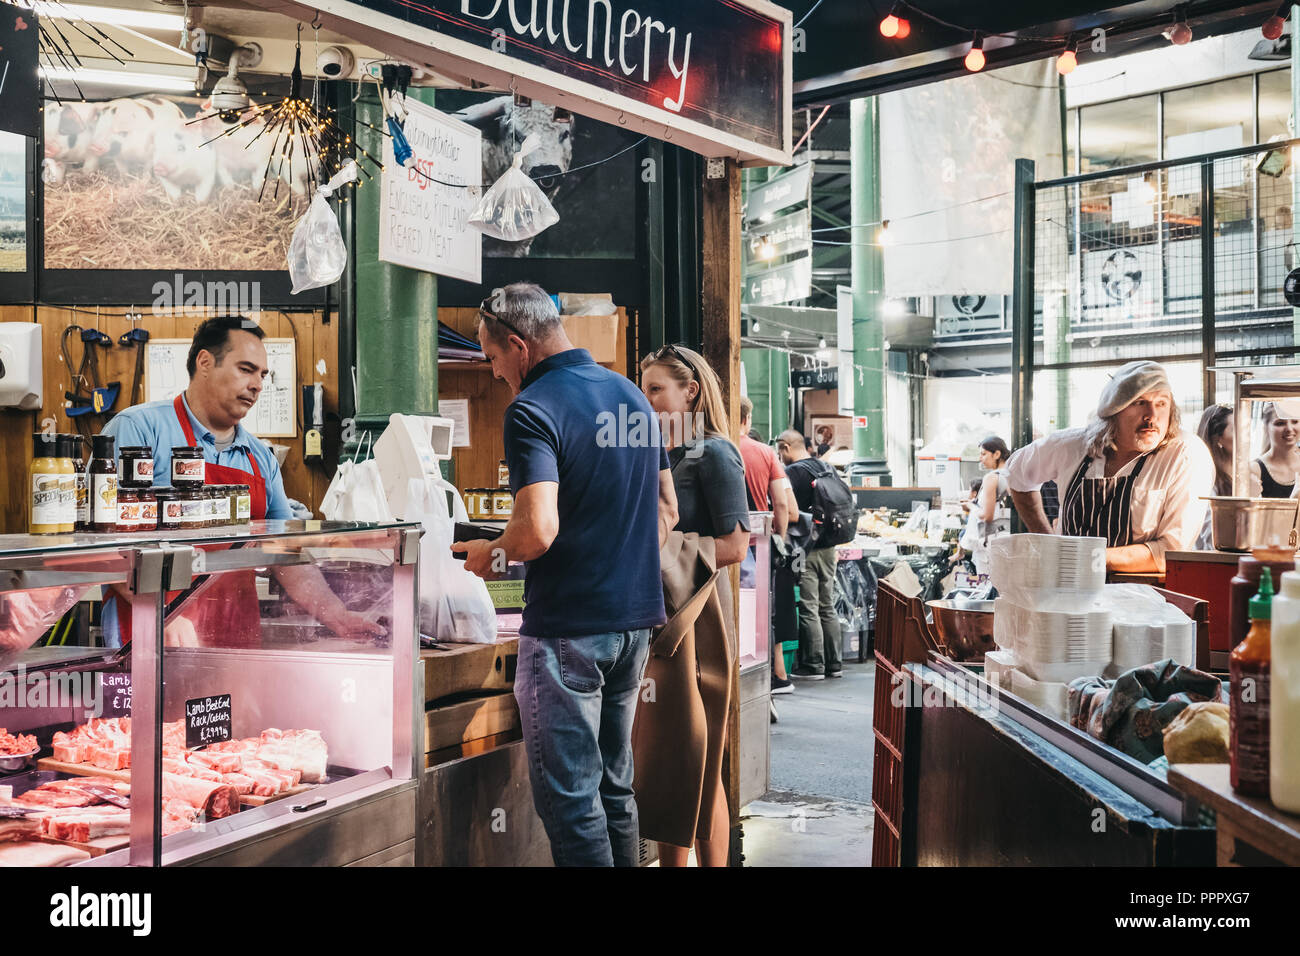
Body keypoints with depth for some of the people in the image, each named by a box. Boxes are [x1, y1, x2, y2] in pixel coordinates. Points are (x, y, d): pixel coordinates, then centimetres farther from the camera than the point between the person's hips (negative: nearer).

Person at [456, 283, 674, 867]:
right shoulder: (632, 395, 11)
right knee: (614, 782, 18)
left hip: (568, 626, -8)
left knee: (570, 794, 1)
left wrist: (493, 555, -6)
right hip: (636, 619, 8)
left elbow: (539, 530, -25)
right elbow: (666, 508, 18)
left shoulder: (534, 409, -14)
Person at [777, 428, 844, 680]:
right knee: (827, 607, 13)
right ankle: (833, 664, 16)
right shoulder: (828, 468, 11)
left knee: (808, 609, -3)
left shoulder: (791, 472, -13)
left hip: (805, 548, -8)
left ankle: (813, 666, 0)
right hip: (828, 547, 8)